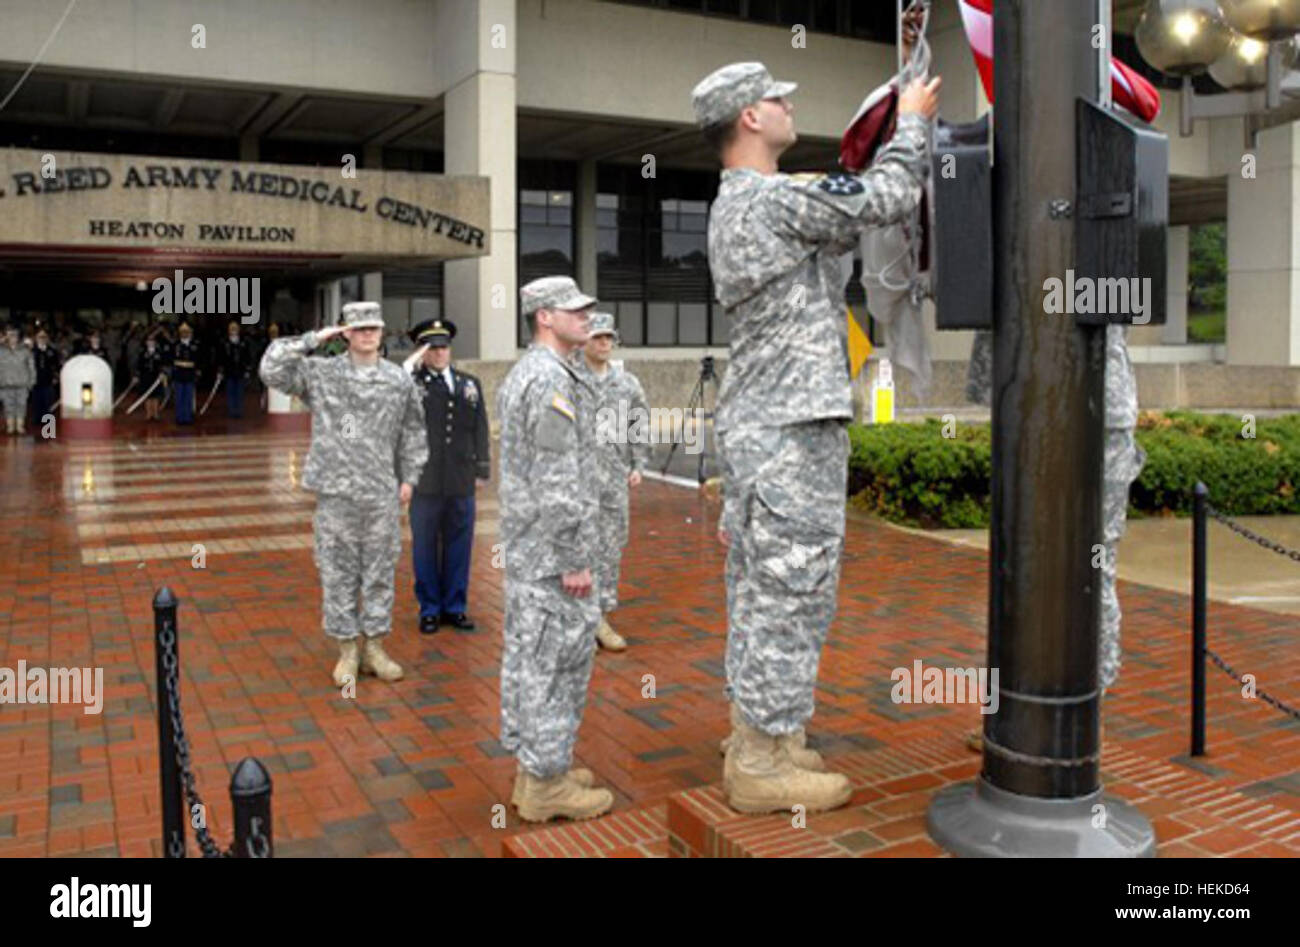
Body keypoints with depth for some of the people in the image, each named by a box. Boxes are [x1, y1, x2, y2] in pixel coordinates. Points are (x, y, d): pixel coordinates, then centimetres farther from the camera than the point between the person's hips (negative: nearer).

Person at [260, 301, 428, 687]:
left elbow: (413, 432, 13)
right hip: (336, 495, -1)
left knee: (380, 574, 9)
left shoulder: (399, 380, 5)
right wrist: (313, 339, -9)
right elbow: (272, 370, -10)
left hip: (382, 496, 2)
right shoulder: (321, 374, 0)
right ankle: (347, 650, 18)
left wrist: (409, 478, 8)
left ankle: (374, 647, 22)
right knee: (338, 575, 5)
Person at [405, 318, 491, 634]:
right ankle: (429, 609, 18)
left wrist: (482, 468, 5)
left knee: (458, 545, 9)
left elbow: (480, 428, 11)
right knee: (425, 546, 6)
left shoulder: (470, 383, 12)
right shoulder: (410, 383, 1)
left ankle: (454, 607, 21)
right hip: (425, 481, -3)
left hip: (461, 482, 3)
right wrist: (414, 368, -14)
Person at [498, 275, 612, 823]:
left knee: (527, 653, 13)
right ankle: (547, 784, 6)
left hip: (523, 543, 10)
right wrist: (576, 559, -21)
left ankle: (533, 768, 23)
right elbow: (557, 482, -24)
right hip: (551, 548, -10)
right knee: (558, 658, -3)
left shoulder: (521, 376, 15)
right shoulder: (552, 380, -19)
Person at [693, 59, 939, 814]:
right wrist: (913, 123, 9)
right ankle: (762, 766, 5)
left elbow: (842, 232, 20)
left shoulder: (734, 209, 18)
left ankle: (756, 744, 24)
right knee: (791, 594, -4)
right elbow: (888, 201, -7)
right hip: (791, 432, -10)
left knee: (761, 592, 14)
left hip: (758, 427, 10)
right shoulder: (774, 196, -14)